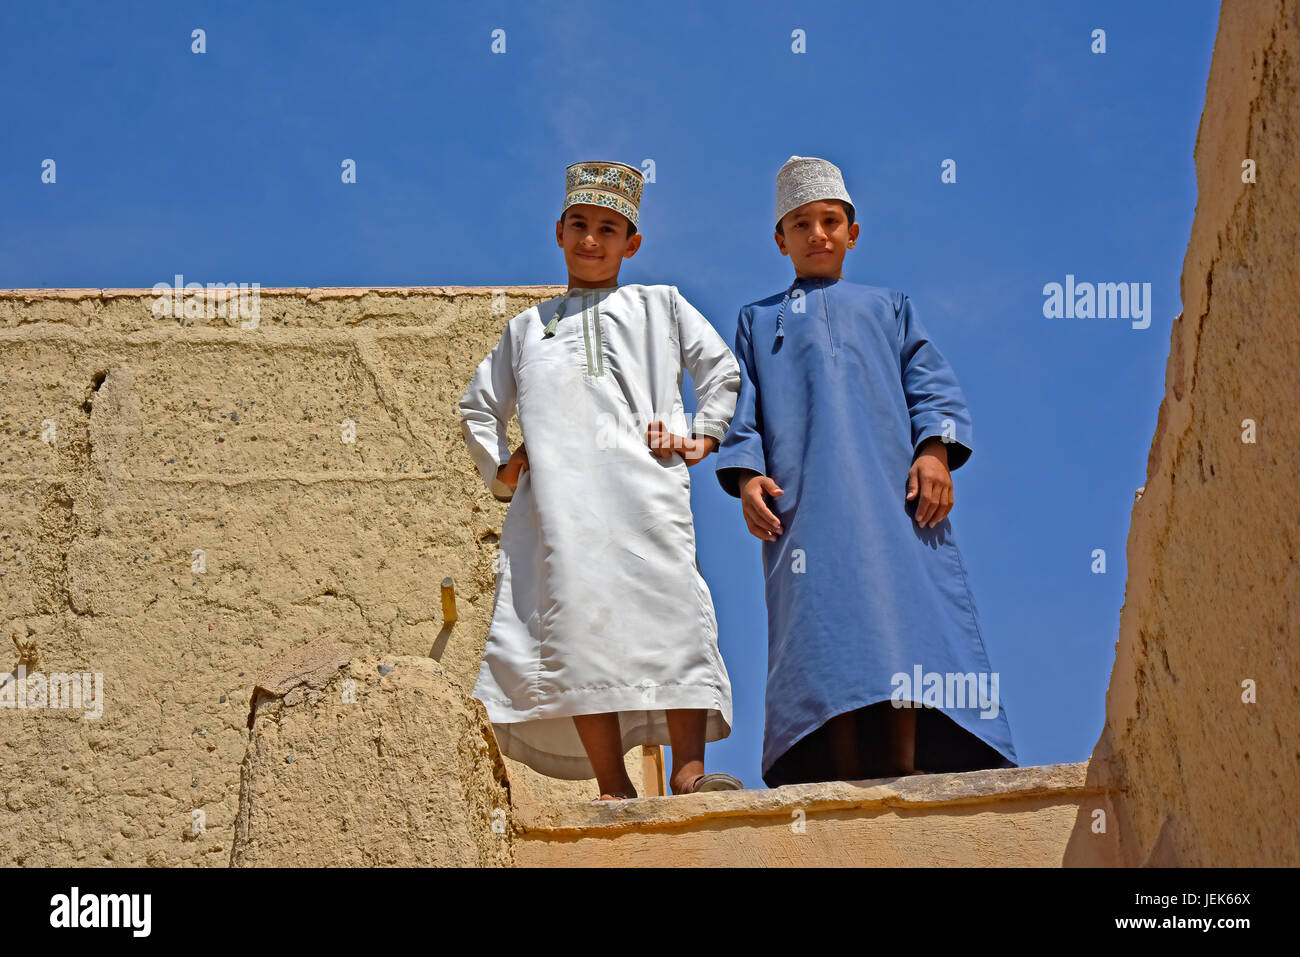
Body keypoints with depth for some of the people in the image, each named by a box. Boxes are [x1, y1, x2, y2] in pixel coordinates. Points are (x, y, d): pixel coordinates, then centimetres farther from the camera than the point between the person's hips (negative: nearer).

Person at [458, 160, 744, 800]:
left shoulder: (661, 306, 26)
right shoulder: (527, 327, 31)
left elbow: (721, 370, 24)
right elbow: (478, 406, 36)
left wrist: (702, 435, 8)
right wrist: (498, 470, 20)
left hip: (643, 487, -1)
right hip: (556, 499, 2)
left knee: (671, 610, -17)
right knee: (575, 625, -11)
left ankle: (688, 770, -16)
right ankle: (613, 785, -9)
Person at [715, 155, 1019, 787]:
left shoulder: (888, 307, 29)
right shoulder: (758, 320, 29)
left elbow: (930, 384, 16)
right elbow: (740, 405, 18)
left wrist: (934, 450, -4)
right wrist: (747, 473, -2)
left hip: (894, 489, 1)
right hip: (803, 499, 0)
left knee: (904, 616, -14)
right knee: (824, 629, -15)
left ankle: (907, 765, -18)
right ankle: (845, 772, -19)